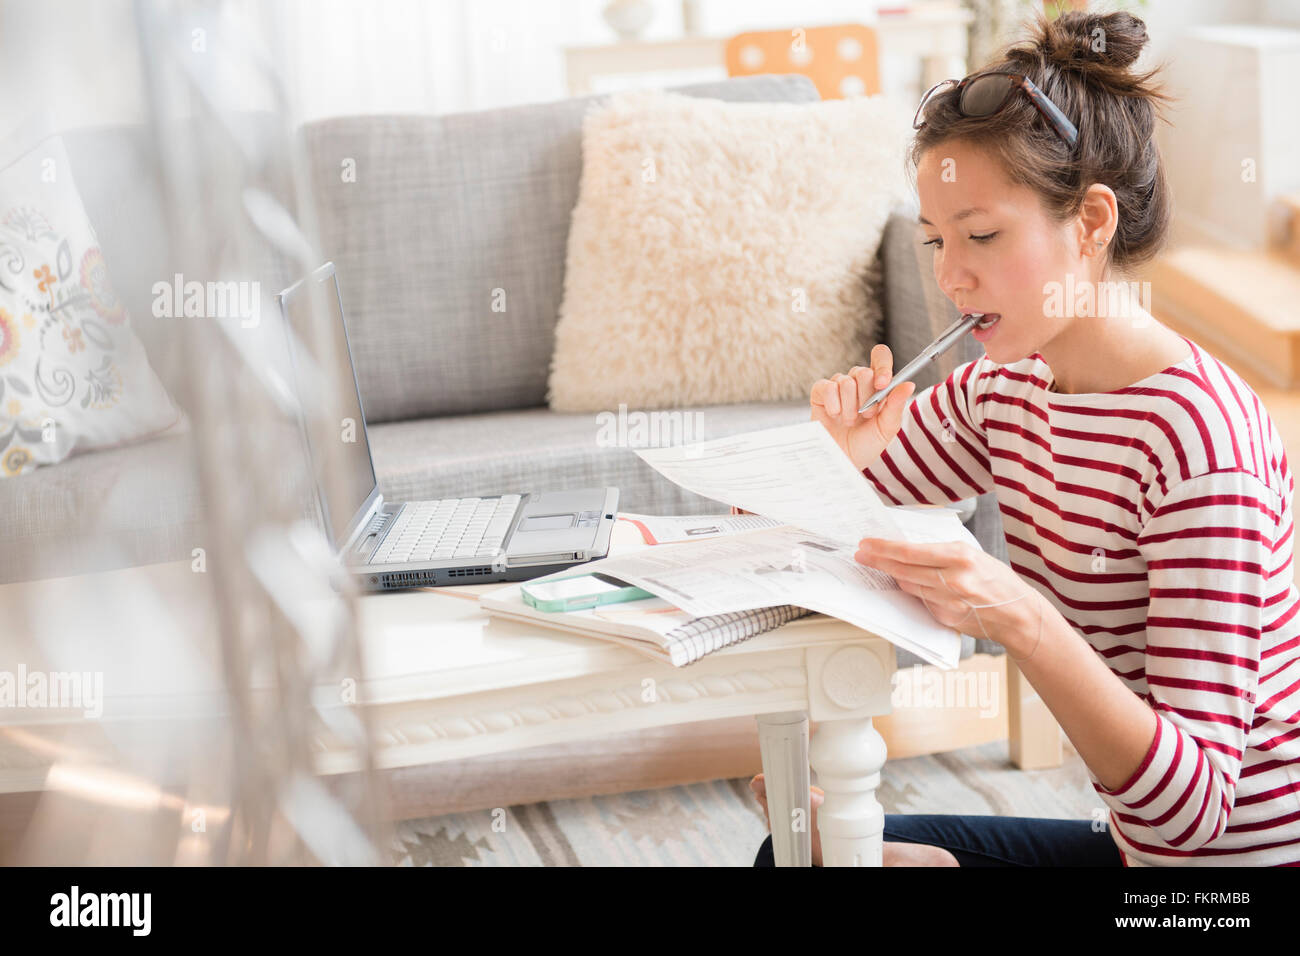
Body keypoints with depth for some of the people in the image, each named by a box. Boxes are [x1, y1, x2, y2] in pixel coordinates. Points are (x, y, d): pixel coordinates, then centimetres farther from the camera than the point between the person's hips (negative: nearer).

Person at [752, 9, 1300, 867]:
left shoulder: (1199, 434, -24)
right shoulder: (1002, 389, -1)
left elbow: (1192, 803, -26)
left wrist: (1020, 620, -40)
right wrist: (838, 463, -12)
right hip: (1130, 839, 7)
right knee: (797, 850, 5)